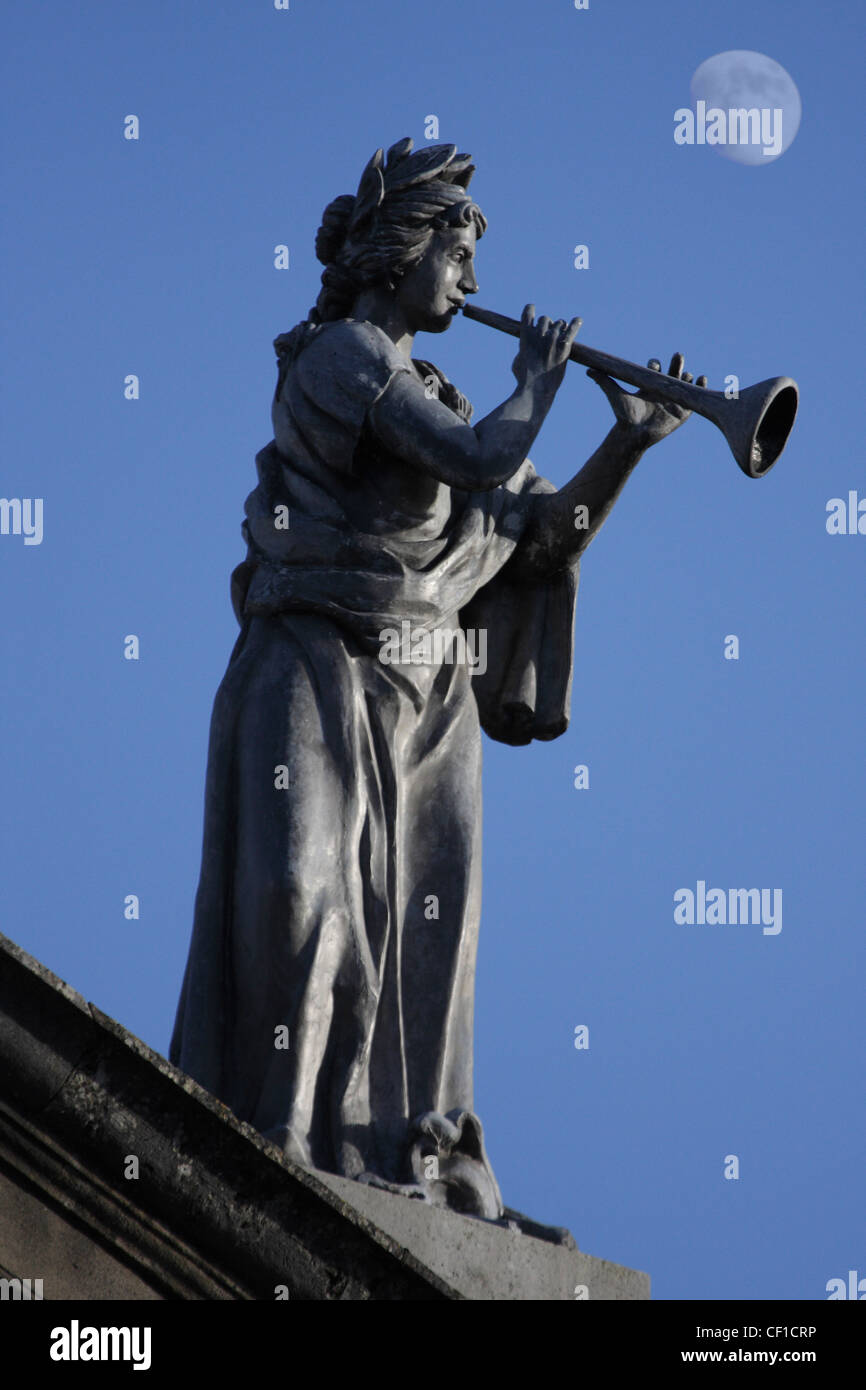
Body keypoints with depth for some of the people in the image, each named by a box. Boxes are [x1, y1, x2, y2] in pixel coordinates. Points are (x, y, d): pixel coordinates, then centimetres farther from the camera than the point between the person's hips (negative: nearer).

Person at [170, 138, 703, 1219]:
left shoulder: (430, 397, 21)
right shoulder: (340, 353, -7)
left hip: (429, 693, 8)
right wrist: (534, 385, -1)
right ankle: (264, 1138, -17)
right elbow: (484, 462, -19)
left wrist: (627, 445, 8)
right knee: (297, 897, -18)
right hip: (320, 673, -8)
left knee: (422, 924, 4)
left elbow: (541, 539, 19)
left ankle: (410, 1153, 7)